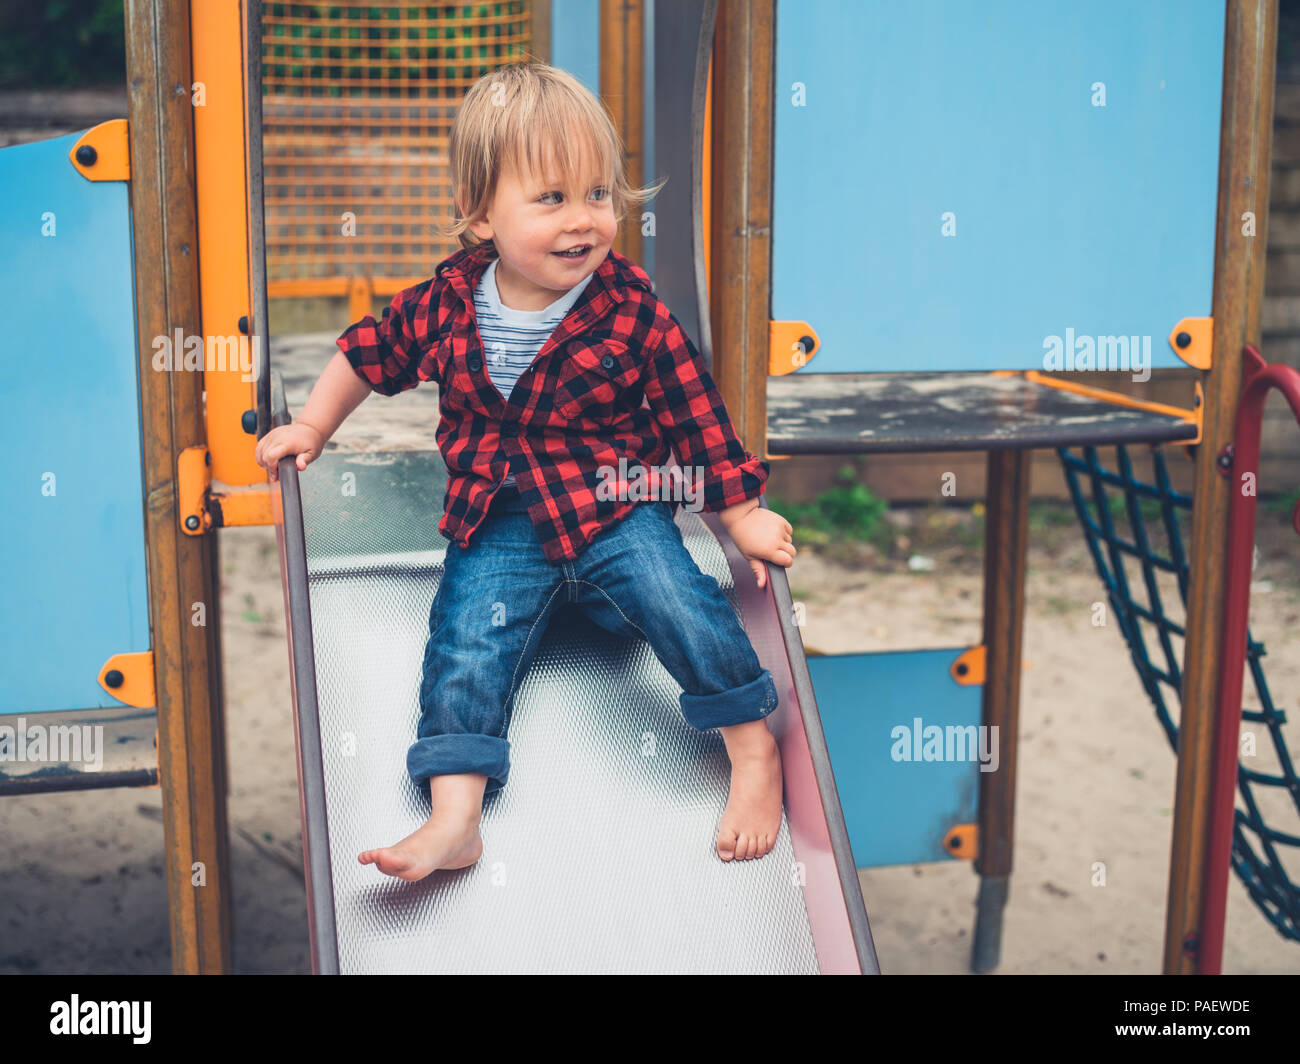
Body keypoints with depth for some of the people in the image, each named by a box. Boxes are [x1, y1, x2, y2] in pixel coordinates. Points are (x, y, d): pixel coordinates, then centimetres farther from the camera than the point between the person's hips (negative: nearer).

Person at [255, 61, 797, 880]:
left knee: (672, 593, -26)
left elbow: (695, 408, -2)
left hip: (616, 509, -2)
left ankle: (756, 749, -8)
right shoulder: (444, 305, -4)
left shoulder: (632, 310, -9)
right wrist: (313, 427, 20)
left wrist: (741, 515, 0)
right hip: (499, 525, 2)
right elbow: (369, 353, 16)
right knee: (465, 647, -16)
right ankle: (454, 821, -18)